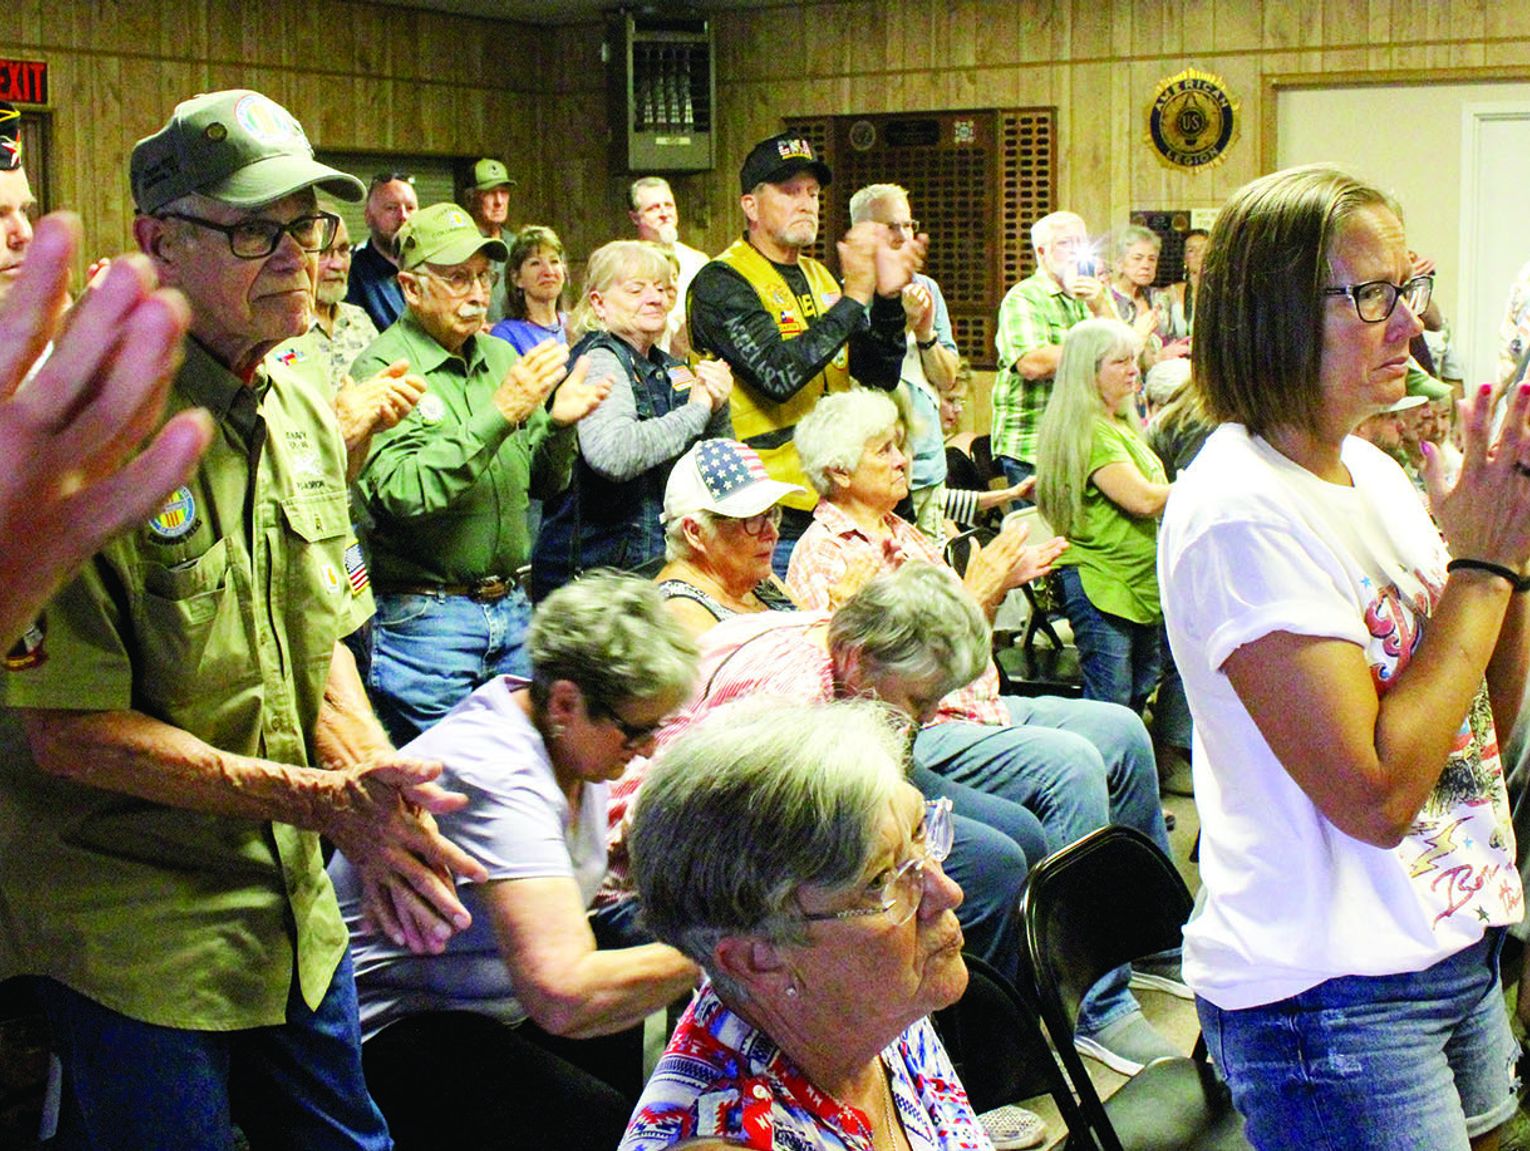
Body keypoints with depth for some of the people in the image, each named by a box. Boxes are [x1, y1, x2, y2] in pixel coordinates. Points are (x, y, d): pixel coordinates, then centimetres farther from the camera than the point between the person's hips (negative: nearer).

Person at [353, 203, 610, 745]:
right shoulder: (382, 368, -9)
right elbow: (402, 493, -23)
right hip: (425, 615, -6)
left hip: (512, 606, 6)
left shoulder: (501, 357, 11)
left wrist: (558, 425, -6)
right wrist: (499, 415, -23)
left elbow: (544, 485, 15)